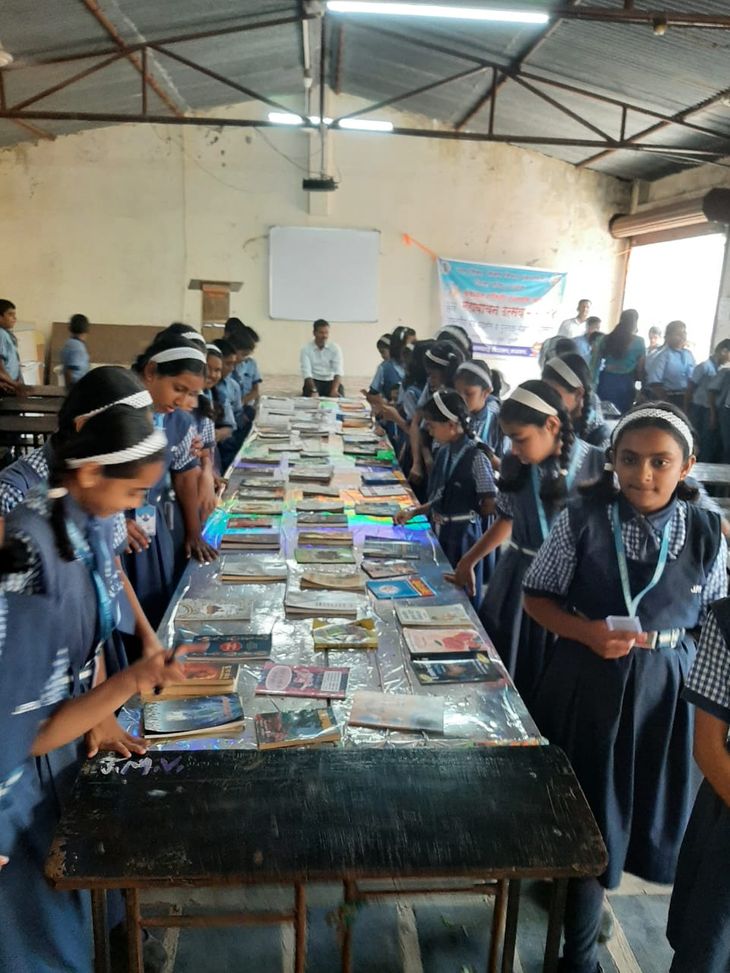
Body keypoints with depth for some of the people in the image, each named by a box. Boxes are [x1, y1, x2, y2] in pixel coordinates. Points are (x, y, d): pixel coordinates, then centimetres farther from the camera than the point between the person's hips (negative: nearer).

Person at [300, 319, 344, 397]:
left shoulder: (335, 348, -2)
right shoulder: (306, 349, -5)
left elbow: (338, 371, -14)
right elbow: (306, 373, -15)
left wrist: (334, 389, -32)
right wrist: (314, 390, -33)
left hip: (331, 381, 1)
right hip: (314, 381, -1)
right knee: (309, 393, -30)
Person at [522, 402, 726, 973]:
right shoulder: (583, 520, -12)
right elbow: (538, 597, -5)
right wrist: (587, 632, -21)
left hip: (666, 695, 3)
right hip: (587, 687, -2)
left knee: (638, 811, 19)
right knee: (584, 812, 9)